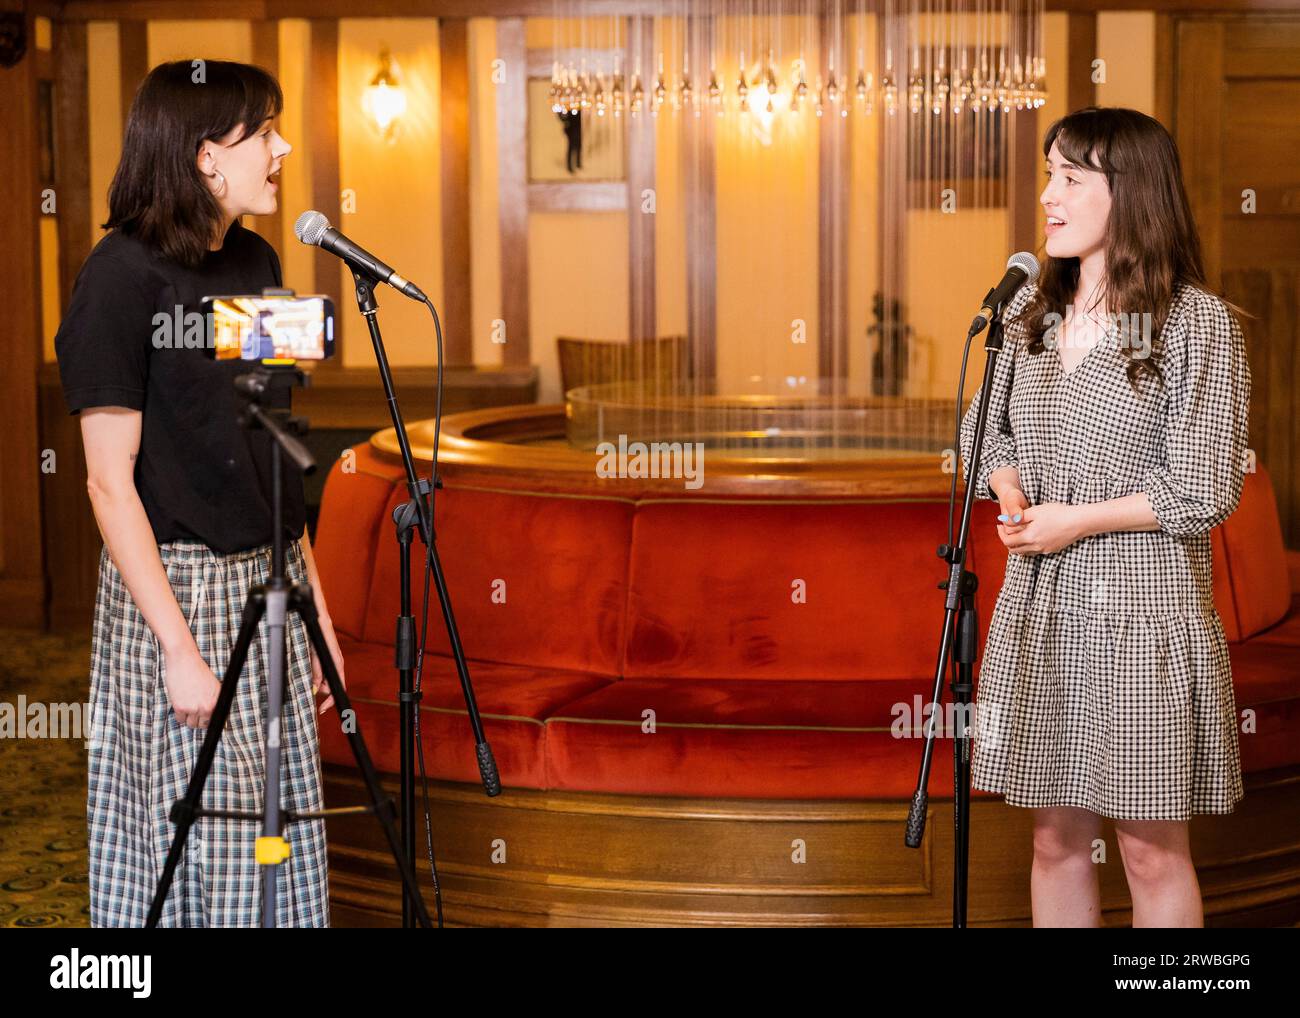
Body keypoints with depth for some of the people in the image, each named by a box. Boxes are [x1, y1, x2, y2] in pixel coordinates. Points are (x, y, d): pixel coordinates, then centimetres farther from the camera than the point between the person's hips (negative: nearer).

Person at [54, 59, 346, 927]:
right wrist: (177, 647, -18)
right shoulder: (123, 276, -11)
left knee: (281, 848, 10)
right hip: (176, 587, -7)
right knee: (193, 850, 0)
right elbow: (110, 480, -14)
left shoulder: (257, 264, 10)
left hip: (271, 582, 7)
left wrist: (316, 604, 12)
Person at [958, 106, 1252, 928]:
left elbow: (1205, 490, -11)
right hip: (1040, 606, 6)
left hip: (1143, 610, -5)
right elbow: (987, 433, 16)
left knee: (1152, 850, 3)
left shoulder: (1199, 321, -8)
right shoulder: (1032, 314, 10)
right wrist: (1012, 500, -4)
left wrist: (1077, 520, -13)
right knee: (1057, 838, 13)